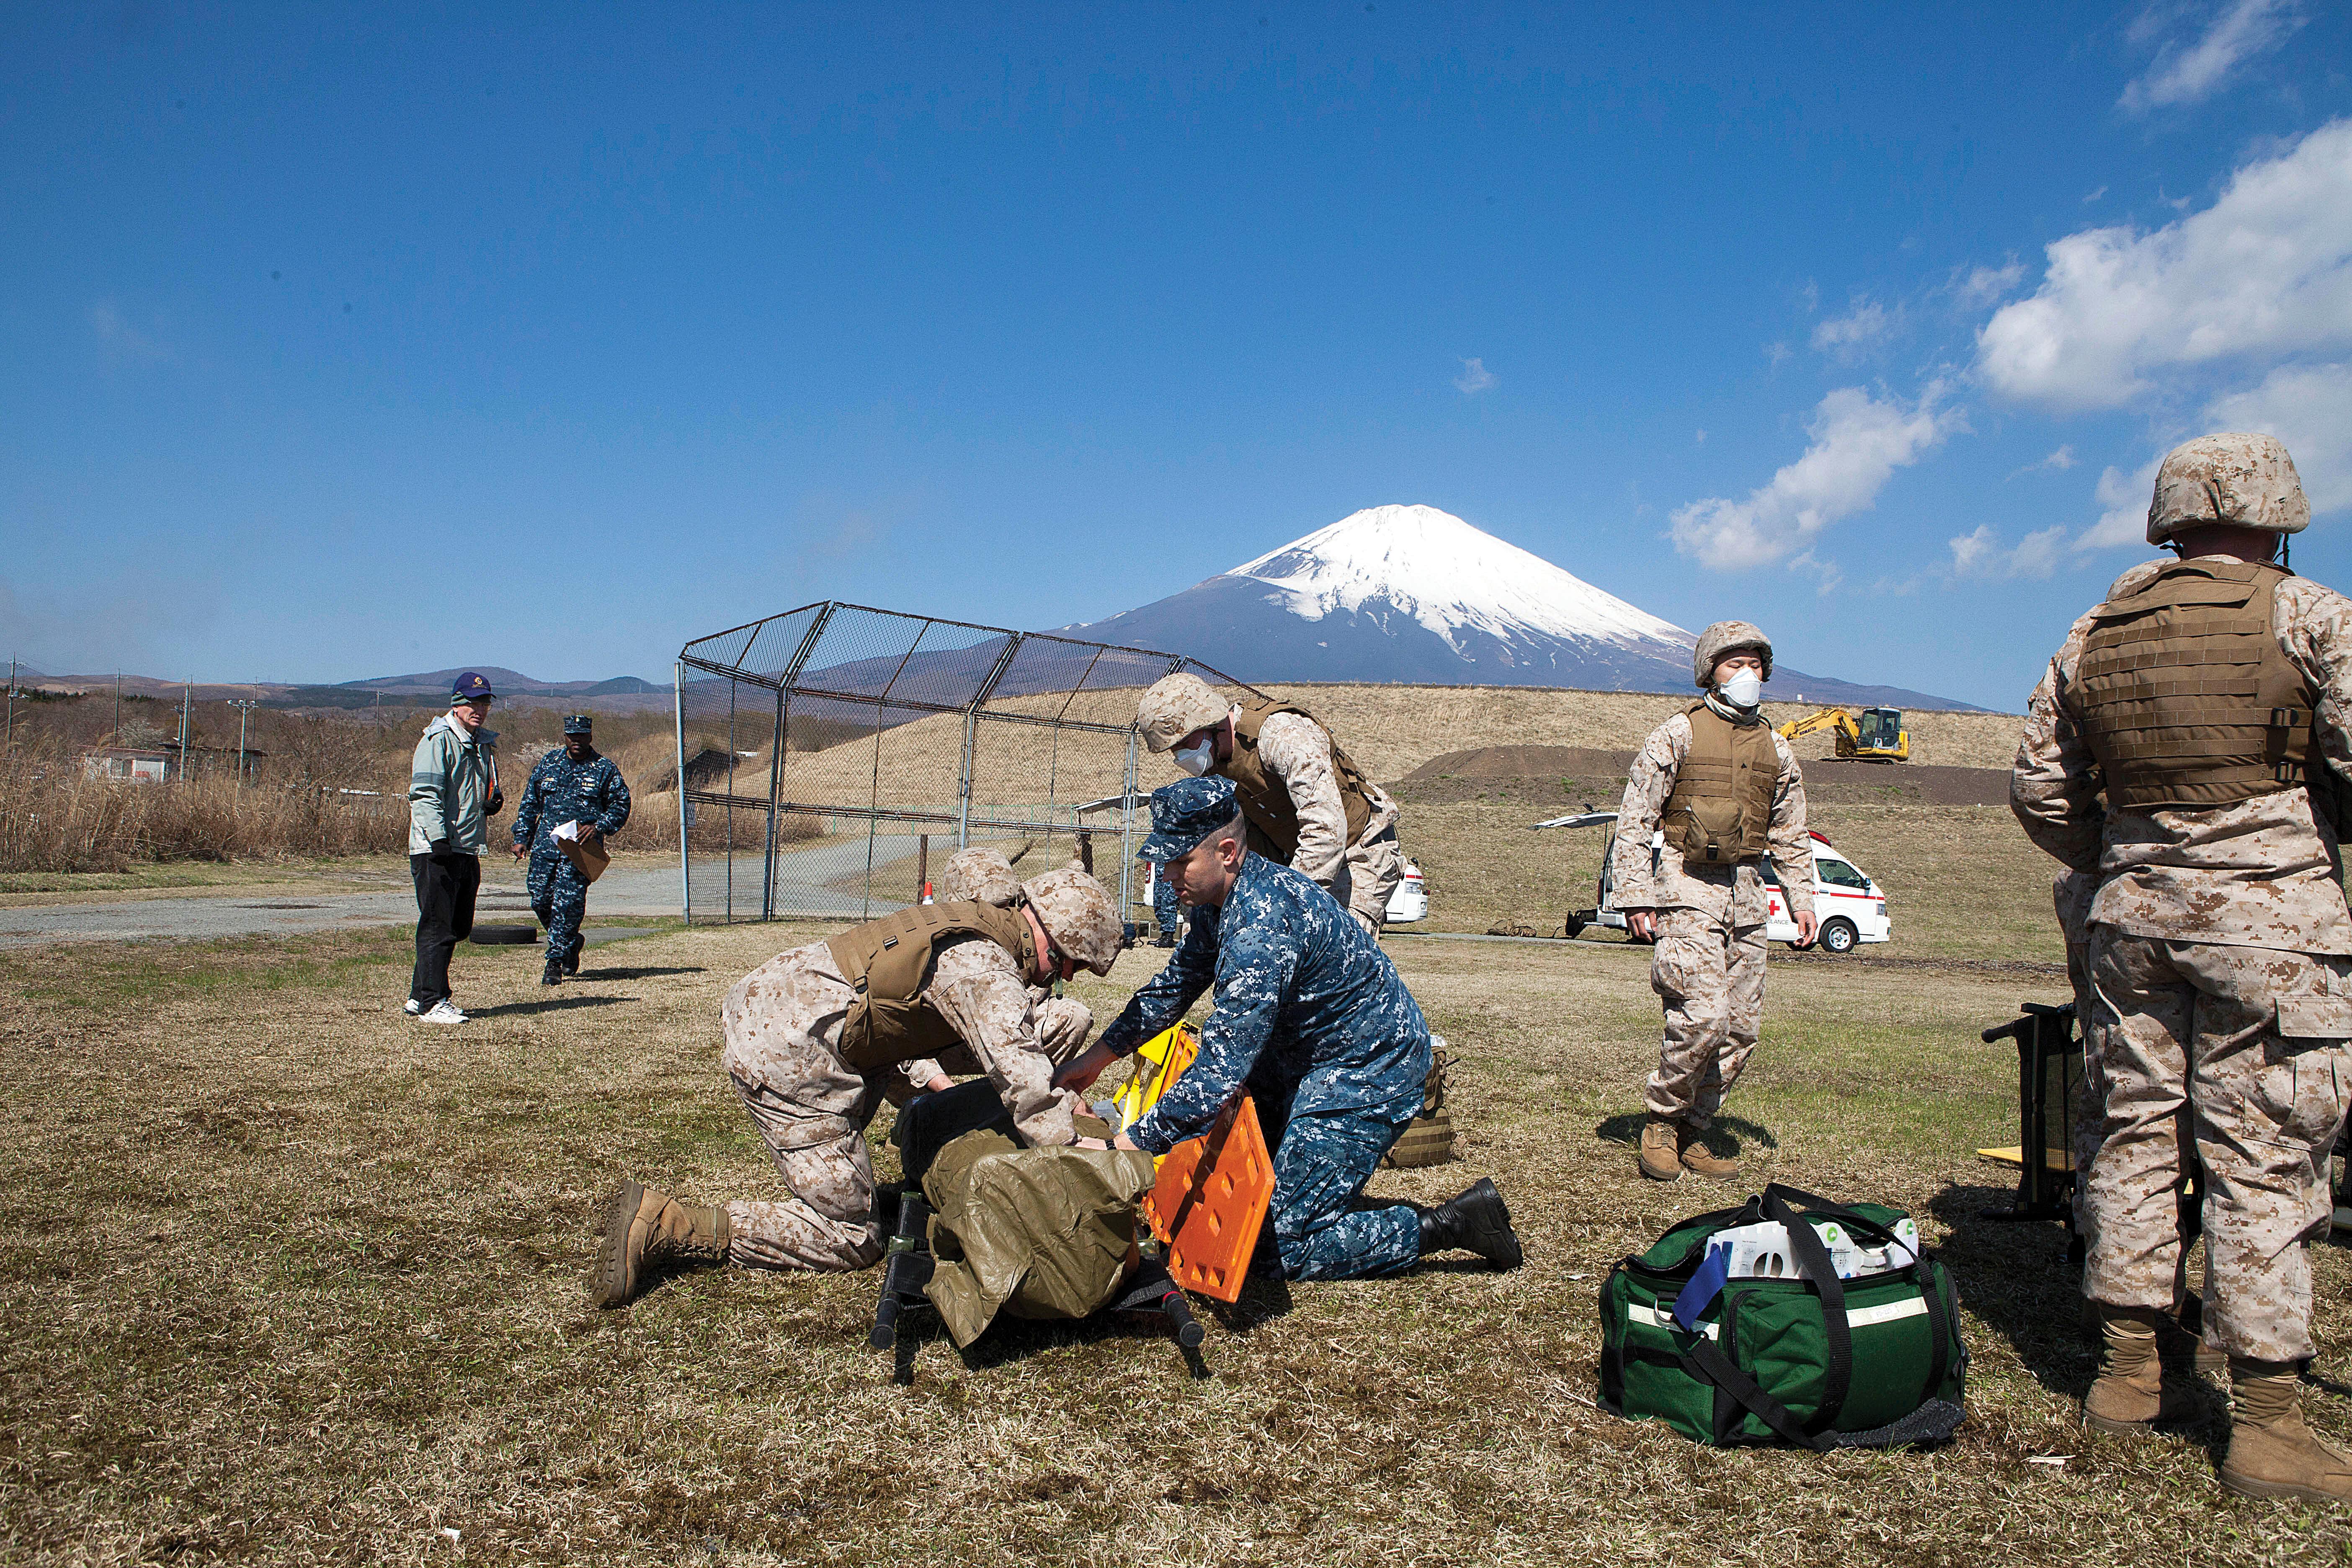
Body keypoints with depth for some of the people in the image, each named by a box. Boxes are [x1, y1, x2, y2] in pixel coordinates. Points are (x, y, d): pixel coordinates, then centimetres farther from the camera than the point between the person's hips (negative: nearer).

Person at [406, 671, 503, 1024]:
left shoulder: (484, 743, 17)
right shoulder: (439, 740, -9)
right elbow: (424, 793, -16)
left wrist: (492, 803, 7)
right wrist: (439, 838, -25)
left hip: (468, 849, 9)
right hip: (435, 850, -9)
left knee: (458, 928, 11)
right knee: (437, 927, -7)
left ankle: (419, 997, 21)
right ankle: (432, 1003, -2)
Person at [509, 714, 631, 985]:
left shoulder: (605, 769, 3)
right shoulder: (549, 763, 14)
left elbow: (621, 805, 4)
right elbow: (530, 802, 18)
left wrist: (599, 827, -12)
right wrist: (521, 838, 11)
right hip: (545, 845, 4)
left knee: (568, 902, -12)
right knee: (540, 900, 3)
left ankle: (555, 962, -4)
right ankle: (571, 943, 27)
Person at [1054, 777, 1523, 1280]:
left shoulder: (1262, 924, -32)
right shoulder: (1225, 896, -1)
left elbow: (1224, 1063, -35)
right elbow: (1176, 984, 15)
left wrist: (1126, 1146, -33)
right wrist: (1096, 1057, 11)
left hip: (1366, 1078, -10)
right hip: (1305, 1056, 10)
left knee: (1289, 1245, -9)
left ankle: (1452, 1224, -1)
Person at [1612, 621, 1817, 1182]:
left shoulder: (1775, 750, 16)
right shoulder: (1677, 735, 0)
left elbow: (1790, 834, 23)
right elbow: (1635, 821, -3)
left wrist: (1801, 899, 13)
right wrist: (1636, 898, -10)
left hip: (1746, 894, 6)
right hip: (1688, 888, -6)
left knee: (1742, 1029, 3)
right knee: (1703, 1016, -18)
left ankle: (1691, 1131, 17)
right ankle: (1660, 1120, 3)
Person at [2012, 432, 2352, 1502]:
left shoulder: (2092, 637, 9)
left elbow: (2039, 788, 11)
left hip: (2134, 917, 5)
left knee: (2135, 1131, 12)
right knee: (2261, 1159, 0)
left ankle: (2126, 1373, 20)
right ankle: (2266, 1422, 7)